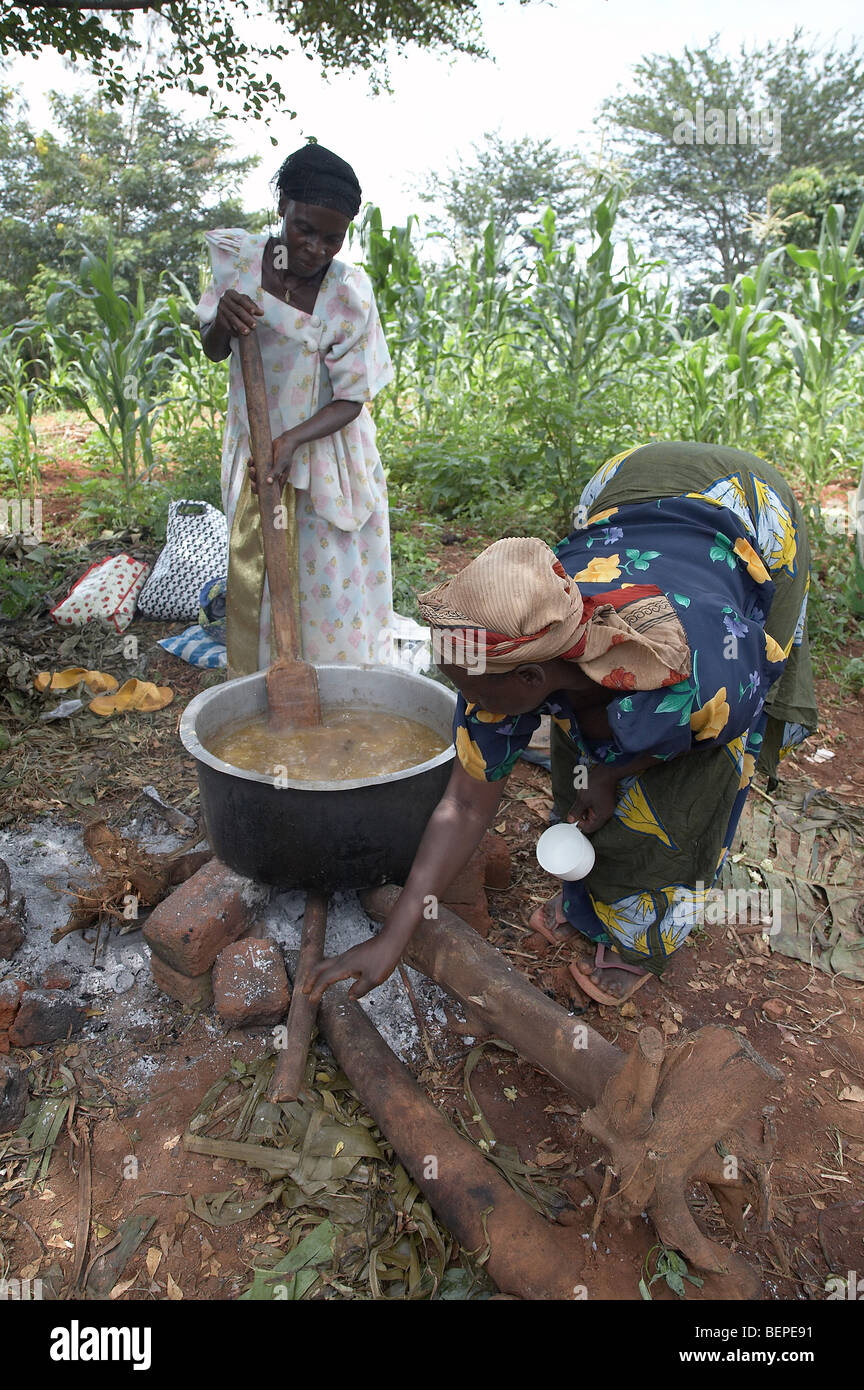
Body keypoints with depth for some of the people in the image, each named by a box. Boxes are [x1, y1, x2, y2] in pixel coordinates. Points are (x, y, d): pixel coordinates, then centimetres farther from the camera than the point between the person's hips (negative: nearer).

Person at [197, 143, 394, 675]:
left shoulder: (349, 293, -16)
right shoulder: (240, 257, -5)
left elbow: (351, 401, -14)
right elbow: (214, 353, 6)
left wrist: (292, 440, -31)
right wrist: (222, 320, -18)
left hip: (327, 463, -3)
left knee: (328, 589, 1)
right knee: (255, 585, 11)